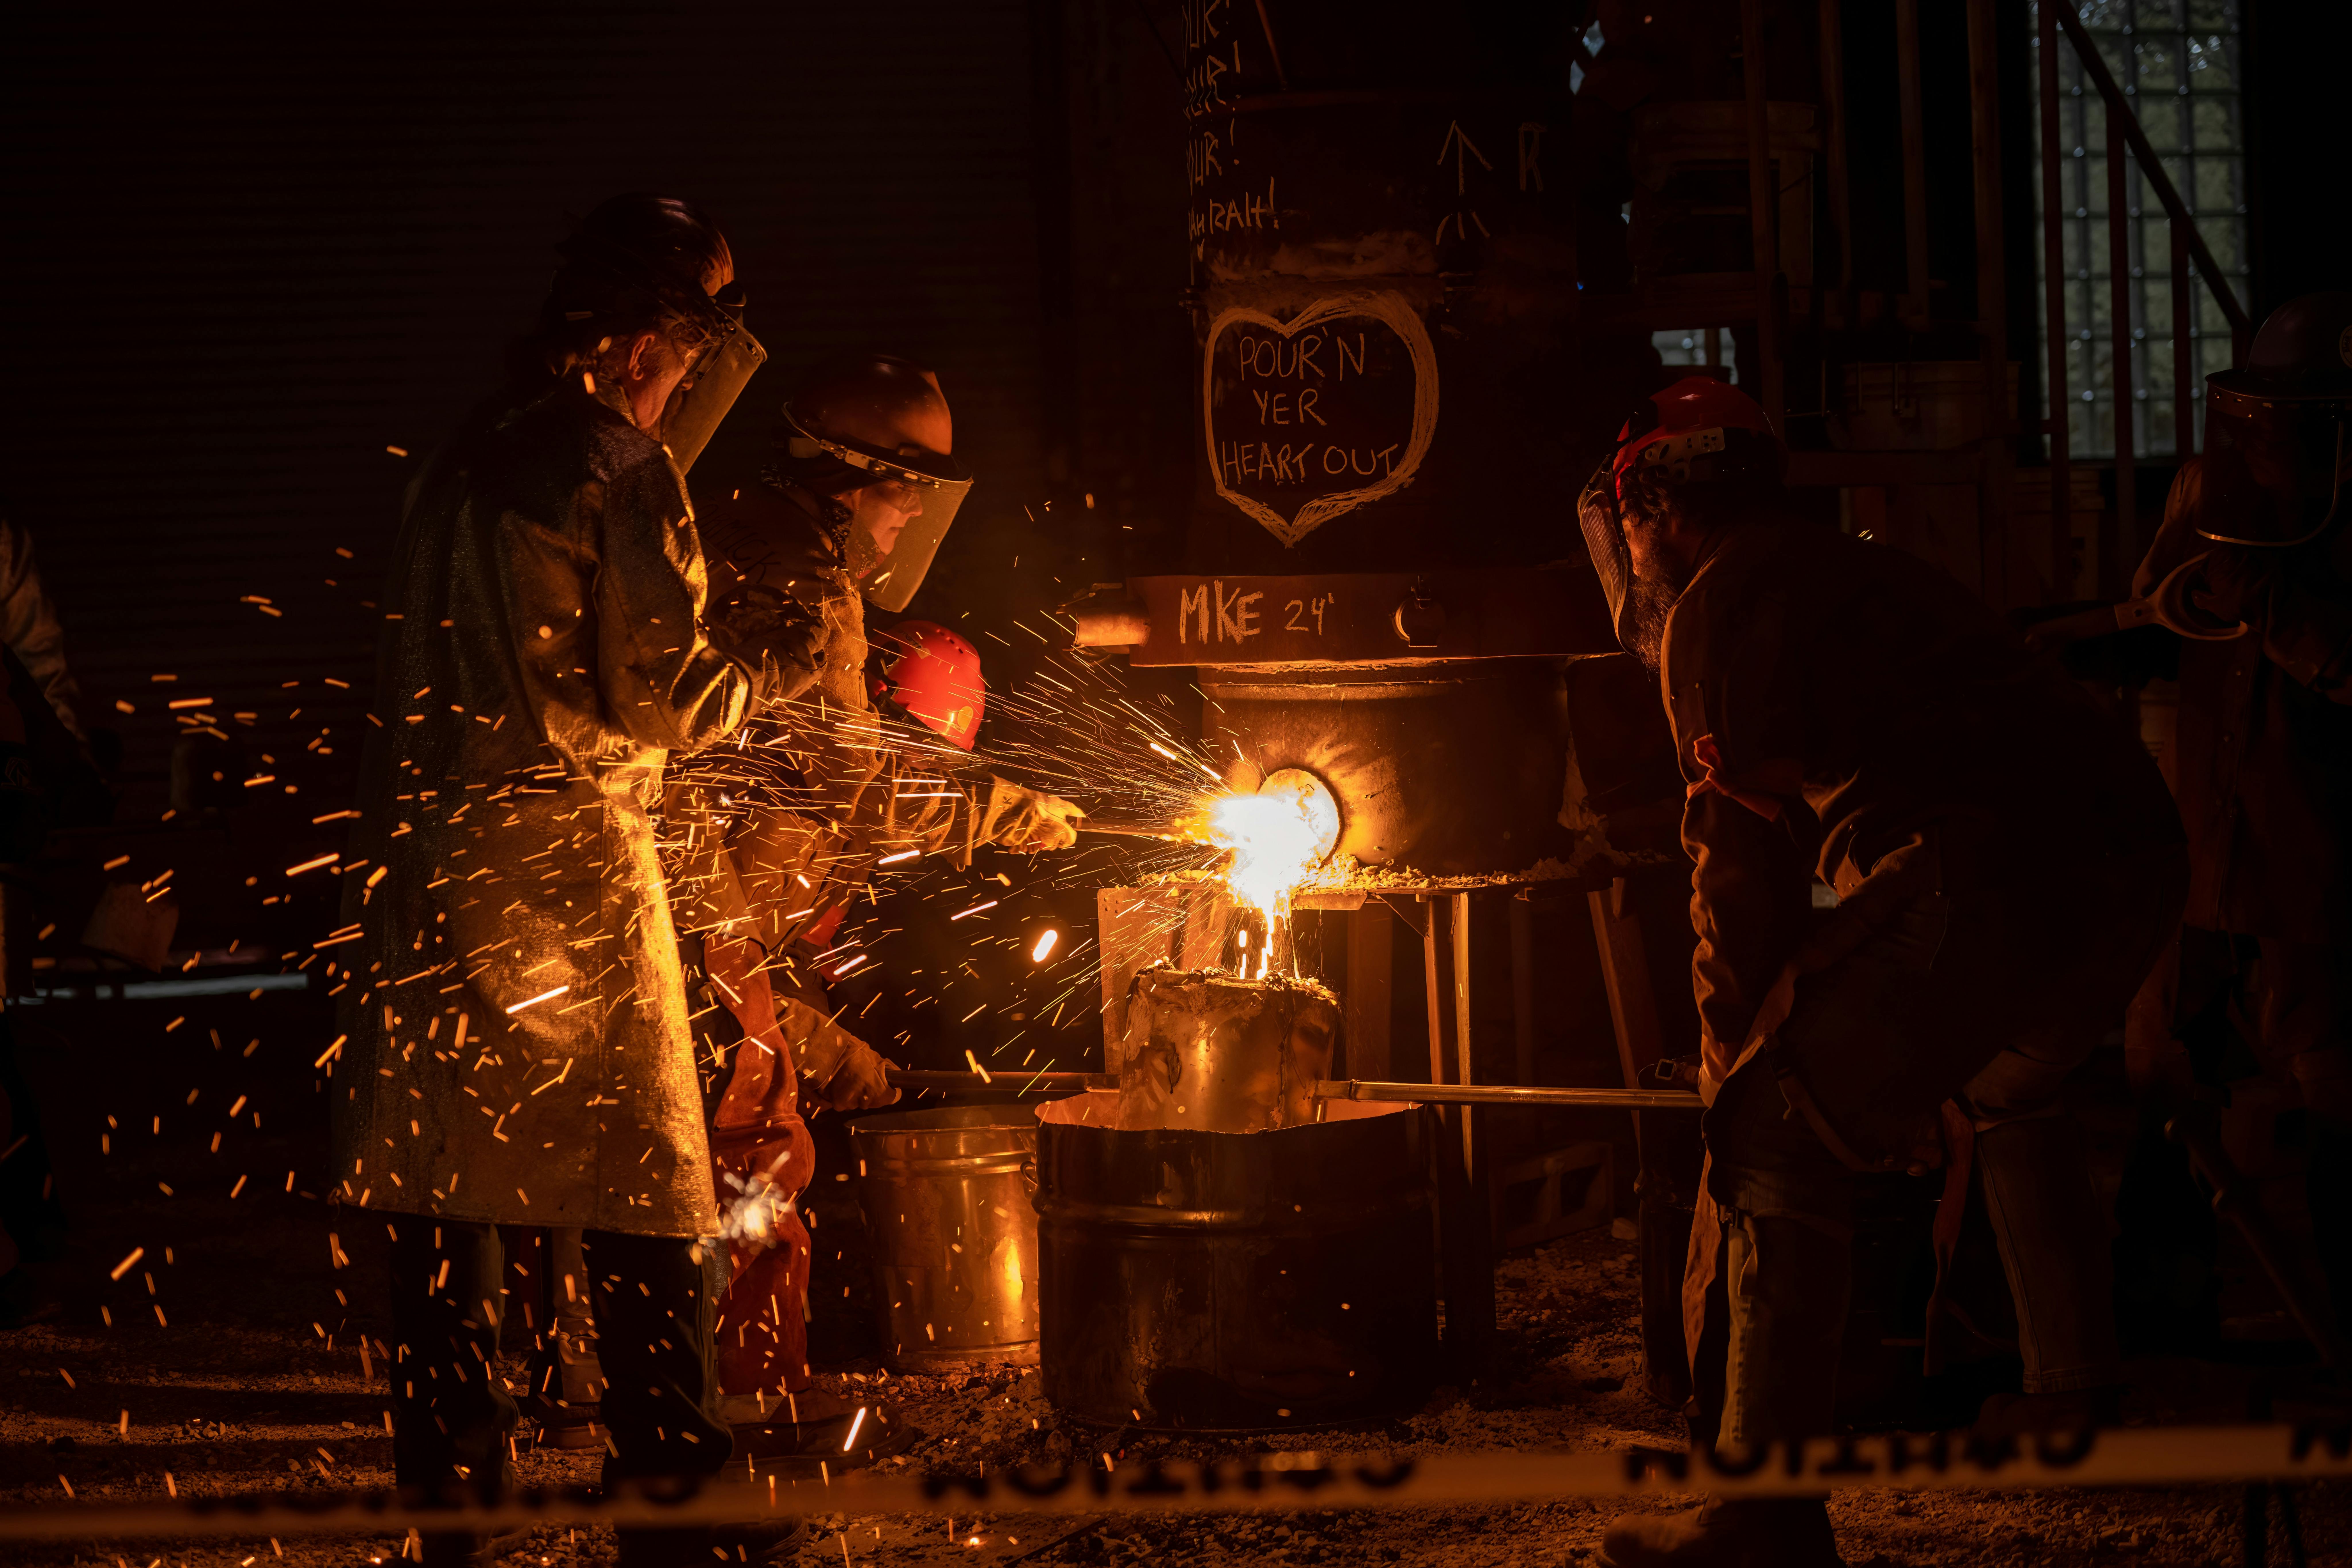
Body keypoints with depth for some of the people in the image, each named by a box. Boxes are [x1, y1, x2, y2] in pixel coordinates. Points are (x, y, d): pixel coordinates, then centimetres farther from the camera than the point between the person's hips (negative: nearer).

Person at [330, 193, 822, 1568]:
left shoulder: (466, 464, 13)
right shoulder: (620, 469, -9)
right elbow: (663, 695, -10)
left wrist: (725, 629, 20)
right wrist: (787, 654, 7)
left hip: (423, 864, 7)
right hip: (563, 860, -7)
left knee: (442, 1202, 7)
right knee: (645, 1201, 1)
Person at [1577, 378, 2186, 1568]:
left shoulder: (1715, 609, 6)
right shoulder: (1858, 576, 34)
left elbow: (1744, 854, 2)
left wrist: (1737, 1050, 12)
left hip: (1989, 876, -9)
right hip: (2133, 857, 9)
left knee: (1776, 1140, -5)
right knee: (2006, 1095, 36)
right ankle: (2079, 1394, 46)